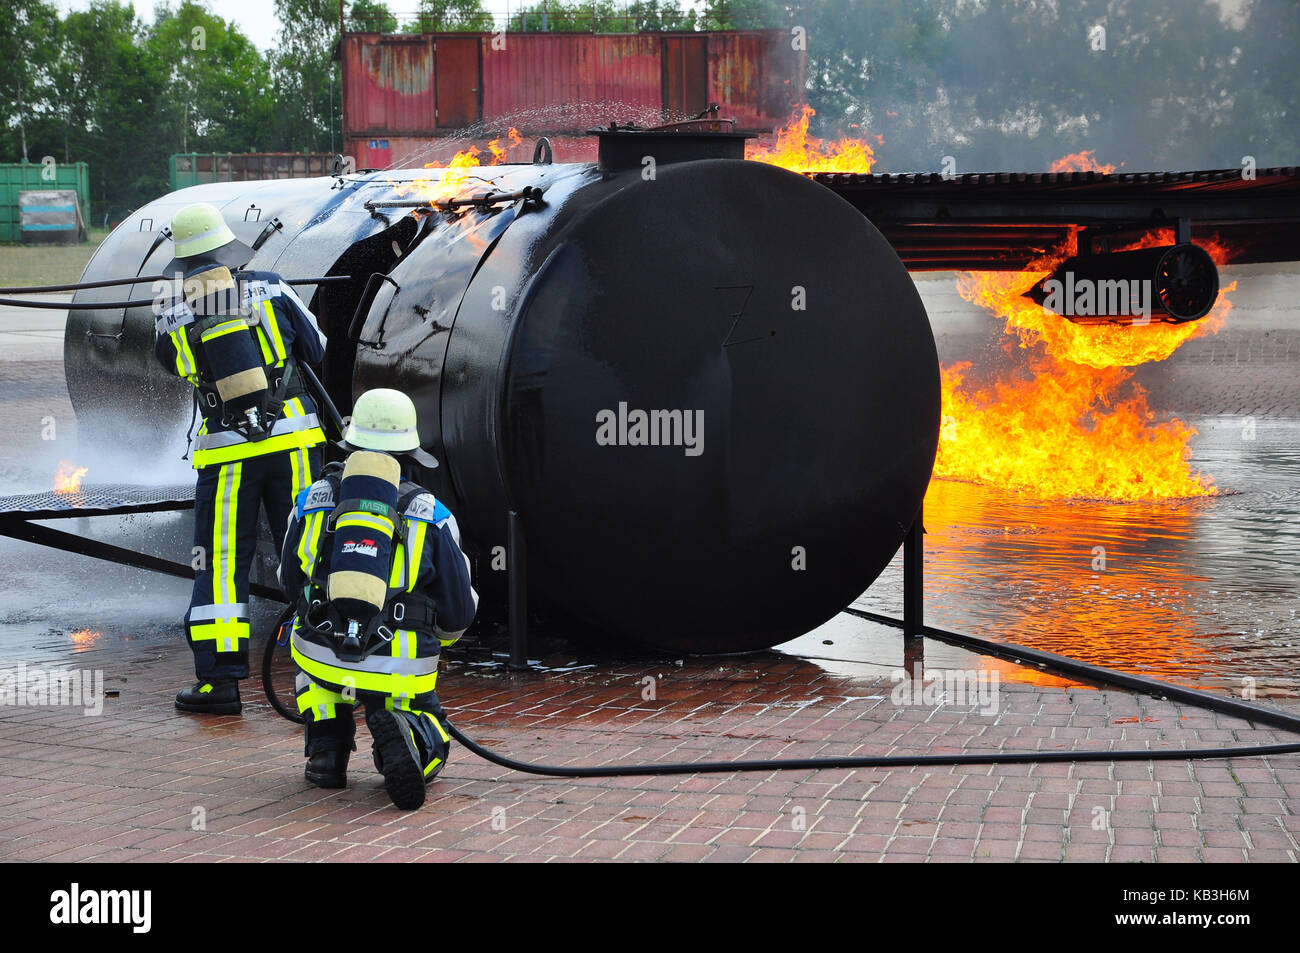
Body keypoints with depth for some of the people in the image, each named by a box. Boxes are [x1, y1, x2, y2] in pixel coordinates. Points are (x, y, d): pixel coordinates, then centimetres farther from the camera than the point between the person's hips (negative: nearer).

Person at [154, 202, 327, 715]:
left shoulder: (172, 318, -1)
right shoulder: (268, 288, -2)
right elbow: (316, 350, 6)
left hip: (227, 453, 0)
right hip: (291, 439, 1)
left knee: (221, 562, 5)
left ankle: (219, 680, 2)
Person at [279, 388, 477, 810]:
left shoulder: (311, 502, 5)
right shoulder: (432, 515, 2)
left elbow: (291, 585, 21)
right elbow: (459, 610, 8)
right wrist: (434, 637, 31)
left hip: (324, 661, 2)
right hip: (402, 672, -2)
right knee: (431, 747, 24)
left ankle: (327, 745, 16)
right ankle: (400, 737, -14)